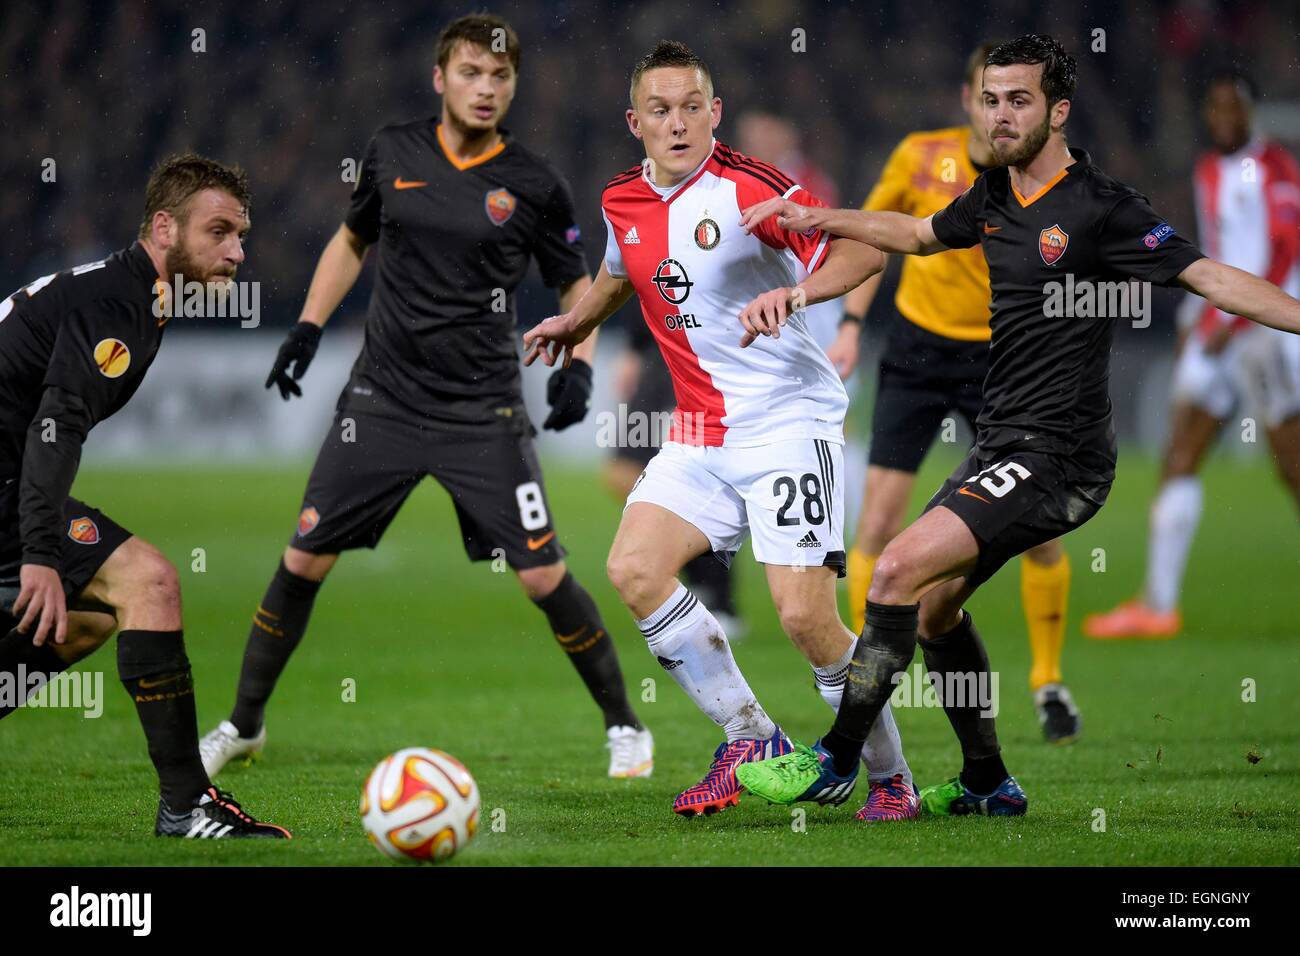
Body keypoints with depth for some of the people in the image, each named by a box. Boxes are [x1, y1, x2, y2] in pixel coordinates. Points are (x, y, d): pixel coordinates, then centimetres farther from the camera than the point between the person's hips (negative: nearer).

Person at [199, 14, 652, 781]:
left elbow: (577, 284, 6)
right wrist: (309, 327, 8)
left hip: (484, 413, -2)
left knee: (544, 577, -8)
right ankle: (244, 724, 19)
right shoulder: (394, 154, 2)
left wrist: (579, 365, -11)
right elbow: (352, 240, 19)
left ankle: (624, 726, 10)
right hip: (384, 395, 2)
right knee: (304, 559, 2)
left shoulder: (534, 185, -5)